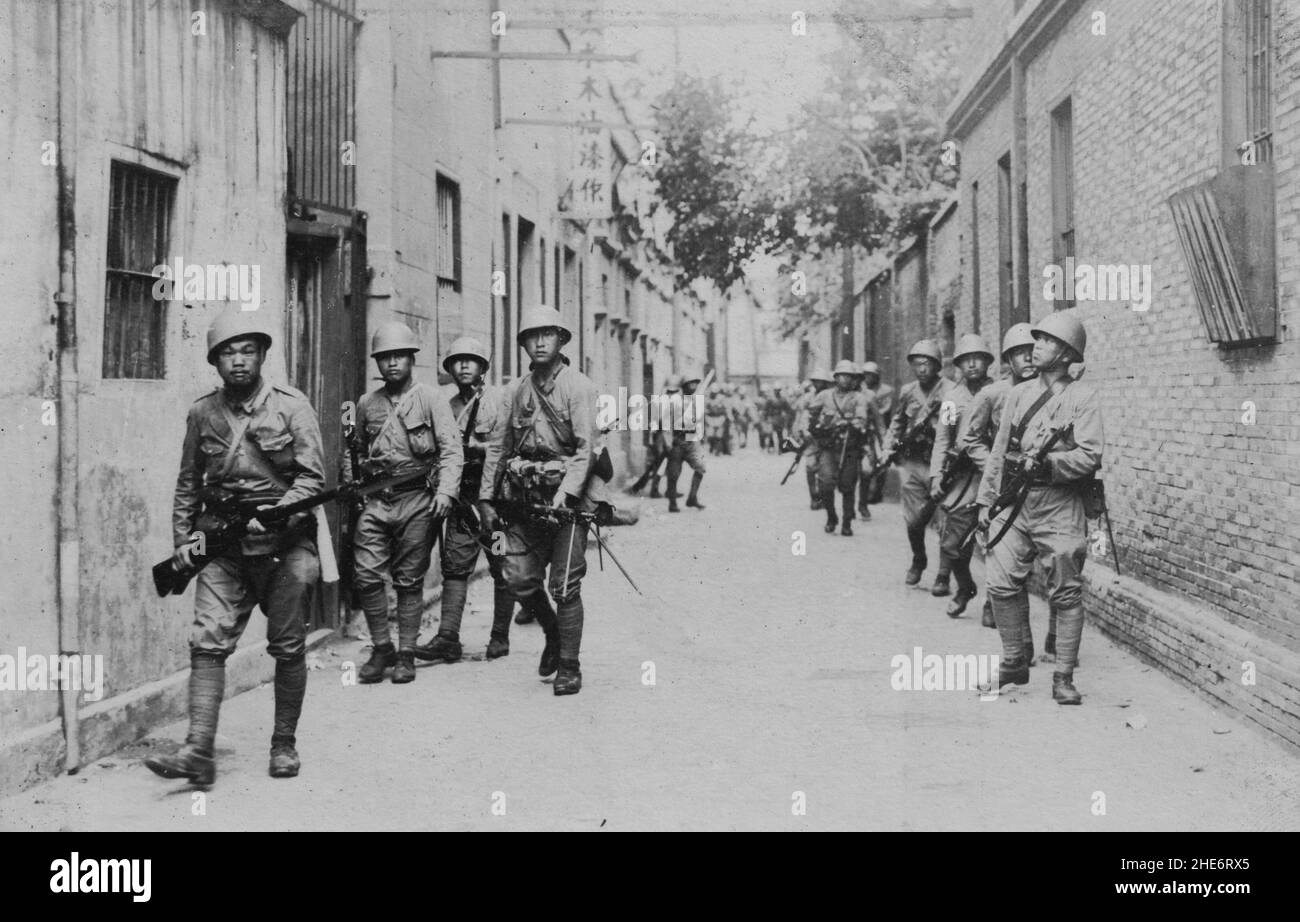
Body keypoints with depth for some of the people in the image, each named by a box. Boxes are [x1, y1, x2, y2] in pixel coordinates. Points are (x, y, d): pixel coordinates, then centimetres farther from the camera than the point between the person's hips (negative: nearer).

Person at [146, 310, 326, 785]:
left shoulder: (291, 406, -4)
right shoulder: (202, 413, 7)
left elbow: (311, 477, -9)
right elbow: (188, 482, 16)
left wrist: (276, 515, -22)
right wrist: (182, 537, 7)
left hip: (285, 541, -2)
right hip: (223, 544, 3)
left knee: (288, 648, 4)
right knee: (208, 642, -10)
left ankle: (284, 745, 18)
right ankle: (199, 751, -13)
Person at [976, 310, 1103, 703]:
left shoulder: (1083, 397, -2)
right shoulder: (1019, 394, 14)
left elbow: (1090, 456, -11)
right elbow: (999, 452, 17)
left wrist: (1048, 463, -24)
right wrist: (986, 501, 15)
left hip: (1060, 506, -4)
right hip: (1014, 503, 5)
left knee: (1066, 594, -1)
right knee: (1002, 584, -1)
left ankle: (1064, 676, 6)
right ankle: (1014, 663, 15)